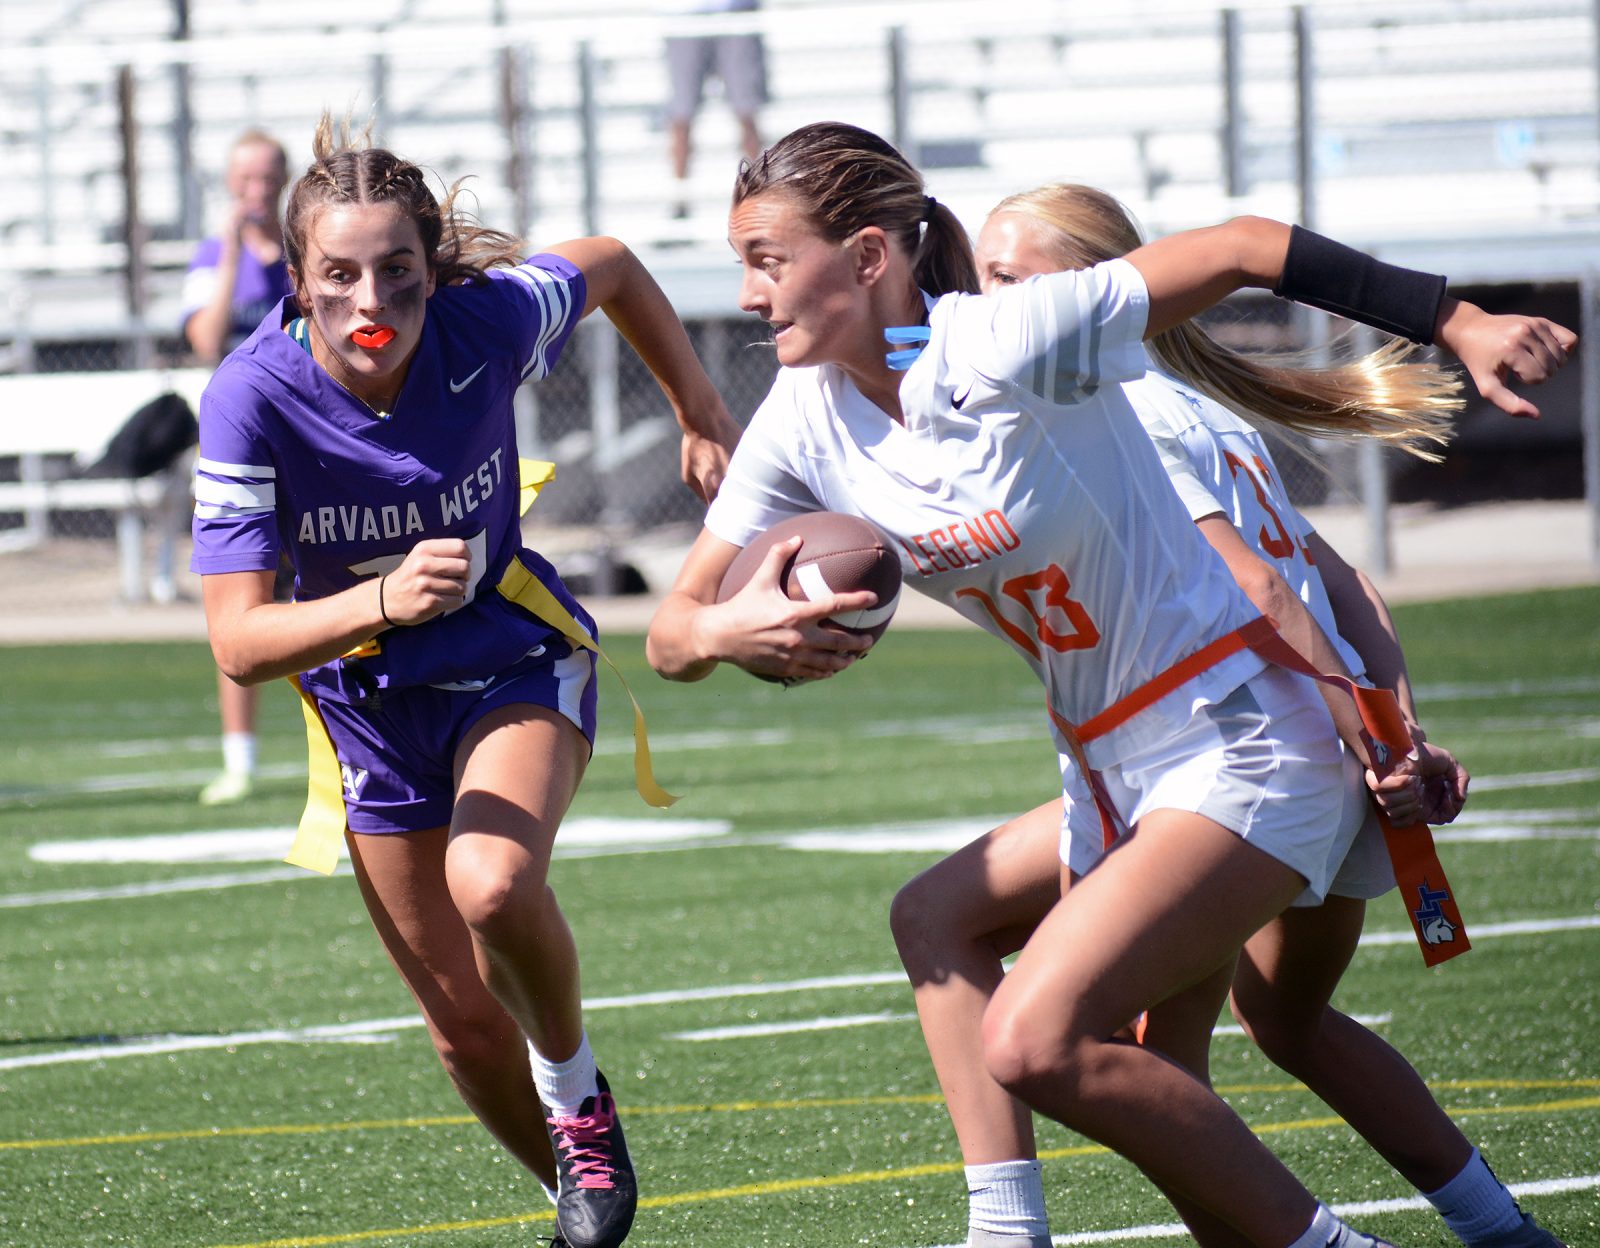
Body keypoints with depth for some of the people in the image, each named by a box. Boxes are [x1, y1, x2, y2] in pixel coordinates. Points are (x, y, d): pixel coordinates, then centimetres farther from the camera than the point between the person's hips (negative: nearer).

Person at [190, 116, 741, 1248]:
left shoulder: (486, 323, -24)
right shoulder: (251, 400, -27)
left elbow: (610, 267, 1)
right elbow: (237, 641, -30)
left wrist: (701, 414, 4)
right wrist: (382, 603, -47)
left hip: (516, 655, -1)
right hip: (370, 705, 1)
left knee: (493, 887, -32)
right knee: (469, 1030, 5)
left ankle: (579, 1096, -3)